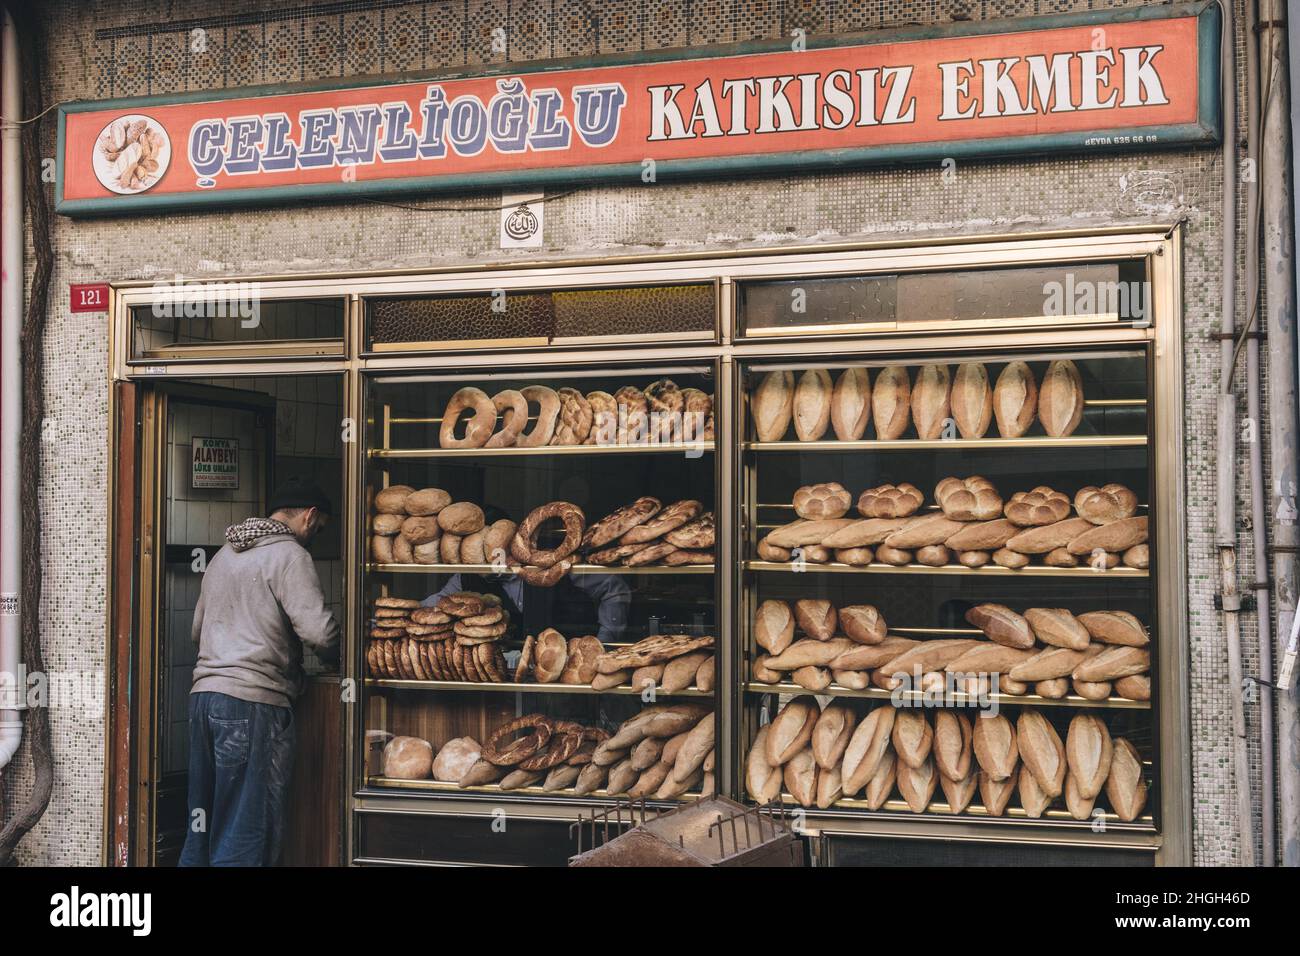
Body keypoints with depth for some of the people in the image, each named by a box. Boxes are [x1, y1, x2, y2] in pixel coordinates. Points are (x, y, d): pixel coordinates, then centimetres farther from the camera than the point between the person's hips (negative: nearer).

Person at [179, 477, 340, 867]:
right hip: (253, 703, -8)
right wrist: (334, 657, 5)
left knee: (203, 825, 14)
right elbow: (319, 630, -15)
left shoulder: (224, 554, 21)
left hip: (204, 693, 8)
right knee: (246, 835, -3)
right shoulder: (289, 554, -6)